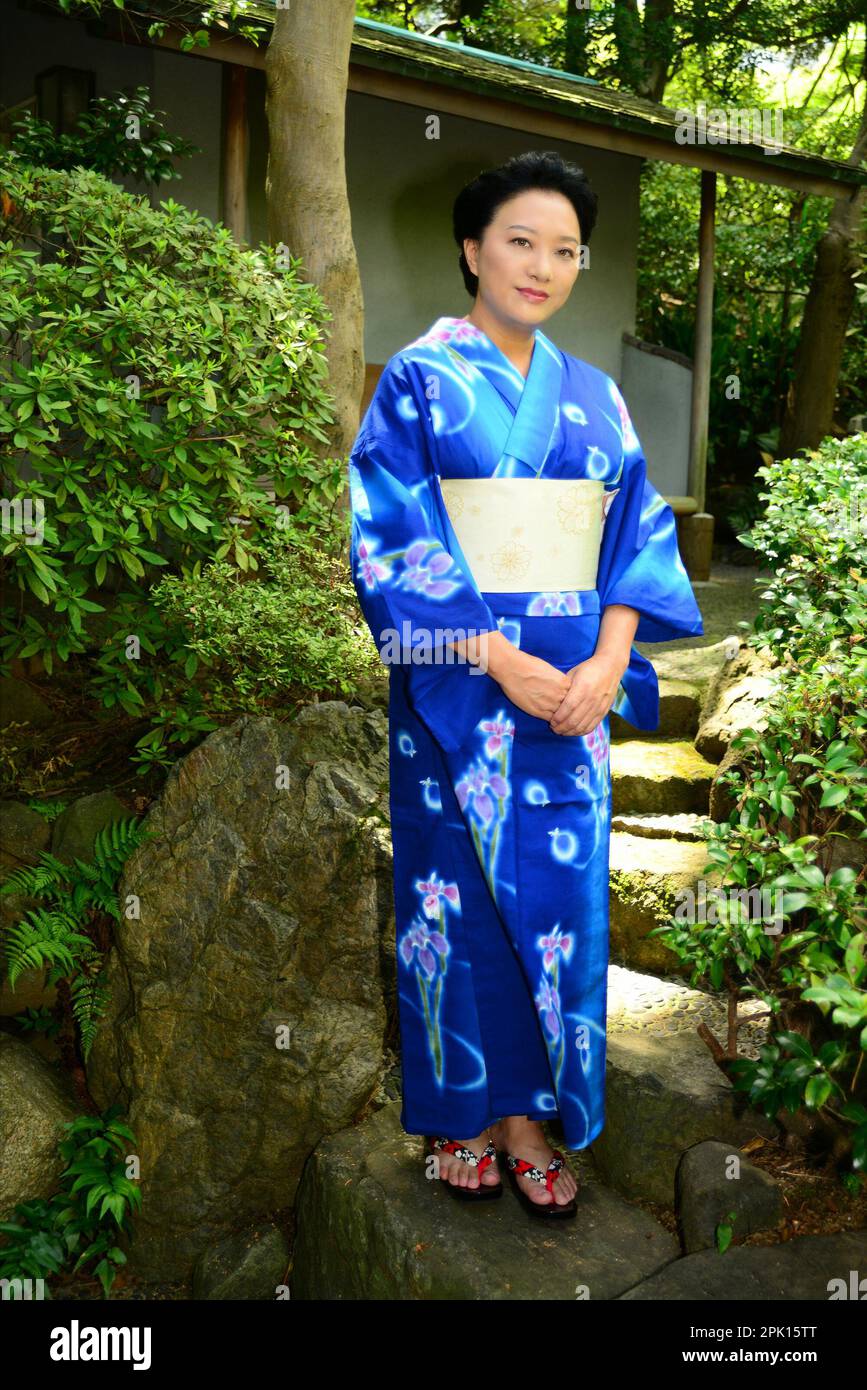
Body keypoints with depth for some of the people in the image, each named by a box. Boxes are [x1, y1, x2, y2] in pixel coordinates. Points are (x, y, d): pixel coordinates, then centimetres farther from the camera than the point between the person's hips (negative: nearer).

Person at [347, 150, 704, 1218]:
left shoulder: (594, 397, 12)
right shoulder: (416, 381, -1)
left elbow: (638, 534, 9)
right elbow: (388, 541, -9)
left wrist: (608, 660, -8)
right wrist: (500, 658, -17)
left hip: (574, 686, 4)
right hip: (456, 686, -3)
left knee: (559, 891, 7)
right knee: (457, 890, 6)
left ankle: (527, 1112, 25)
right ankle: (457, 1112, 26)